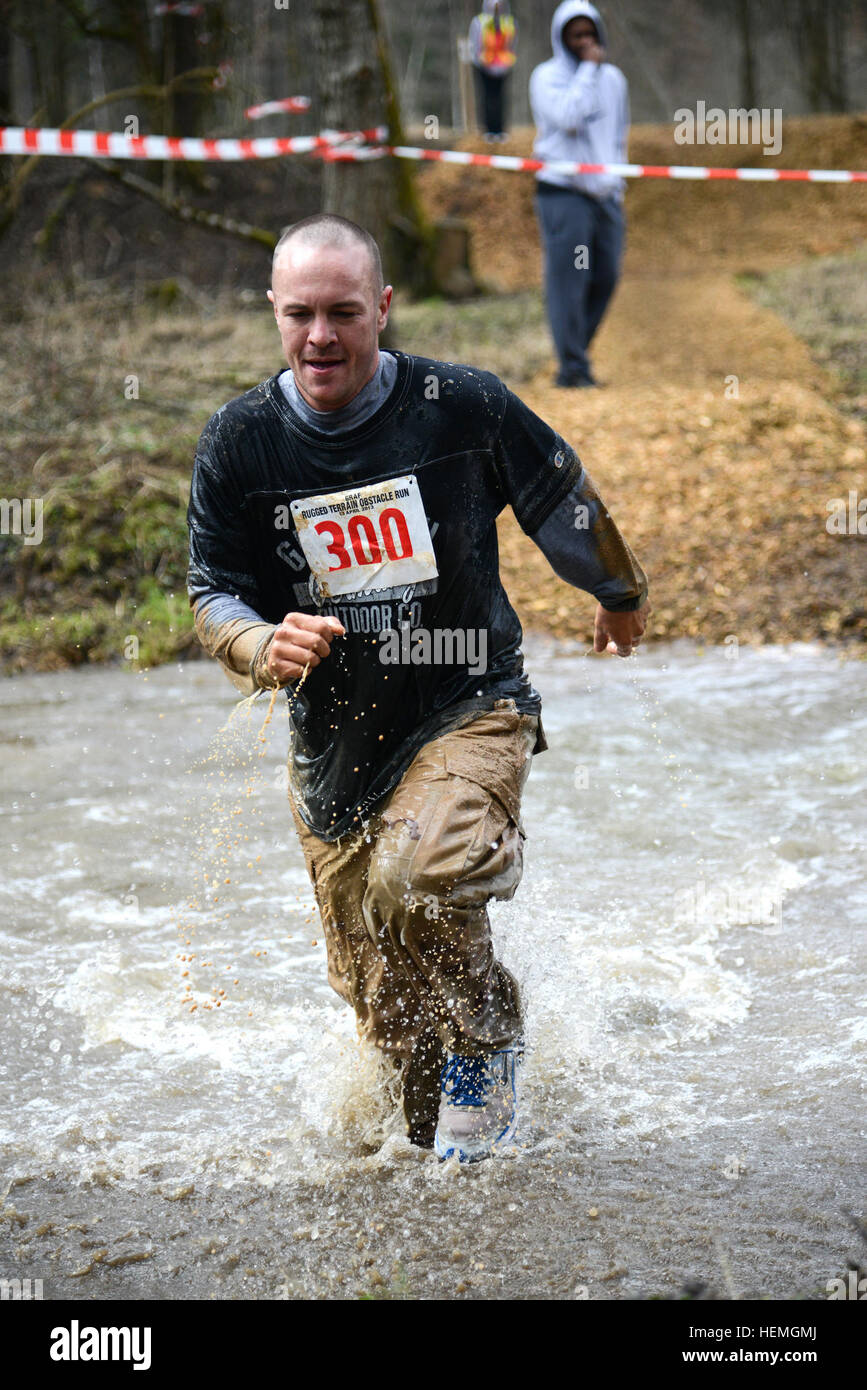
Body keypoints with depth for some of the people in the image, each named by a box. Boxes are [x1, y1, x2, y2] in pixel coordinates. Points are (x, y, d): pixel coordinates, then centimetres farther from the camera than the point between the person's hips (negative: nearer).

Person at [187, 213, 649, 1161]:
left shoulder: (463, 406, -10)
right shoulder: (238, 441, -5)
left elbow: (565, 503, 8)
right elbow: (212, 595, 1)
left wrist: (621, 597, 25)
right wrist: (265, 646, -22)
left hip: (471, 709, -3)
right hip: (333, 742, 3)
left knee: (417, 875, -31)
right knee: (379, 1000, 6)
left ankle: (485, 1044, -1)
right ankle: (439, 1137, 35)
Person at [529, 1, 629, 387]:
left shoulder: (614, 79, 15)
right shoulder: (547, 77, -2)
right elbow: (568, 117, -20)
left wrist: (617, 186, 16)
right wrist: (589, 69, -13)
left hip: (605, 195, 6)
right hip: (563, 193, -6)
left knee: (605, 278, 4)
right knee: (567, 280, -9)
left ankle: (575, 356, 15)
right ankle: (572, 367, -6)